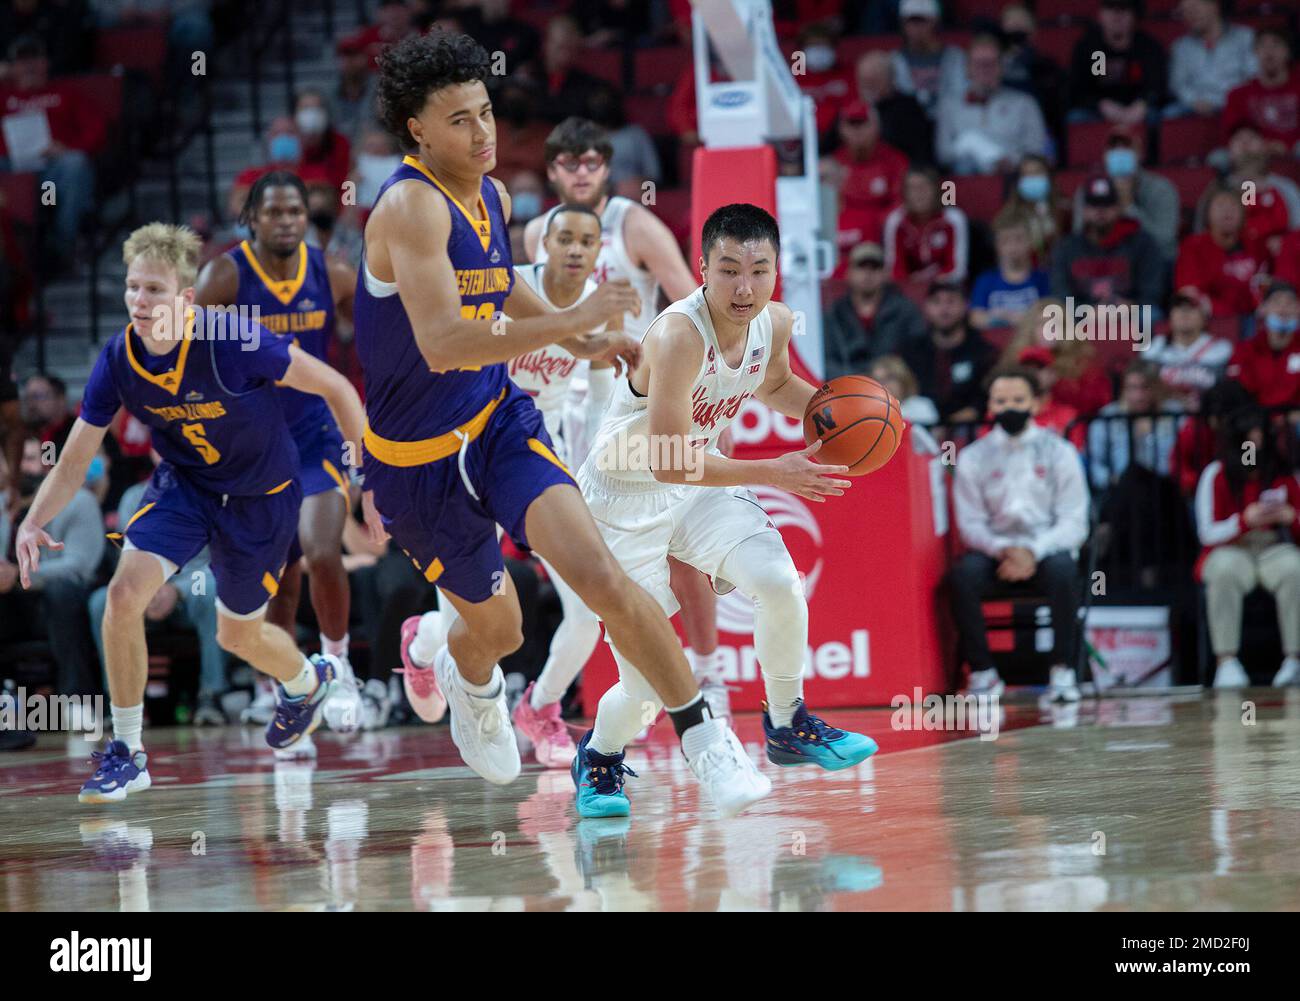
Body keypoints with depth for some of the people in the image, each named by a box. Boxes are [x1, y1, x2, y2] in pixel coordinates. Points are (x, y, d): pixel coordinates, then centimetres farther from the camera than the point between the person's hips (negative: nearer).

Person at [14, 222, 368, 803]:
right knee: (124, 595, -19)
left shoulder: (233, 342, -32)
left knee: (238, 636, 12)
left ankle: (307, 681, 50)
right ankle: (127, 754, -3)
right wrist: (33, 524, -29)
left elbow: (335, 389, -20)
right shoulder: (118, 361, -19)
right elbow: (74, 462, -12)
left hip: (260, 496, -3)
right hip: (182, 483, 3)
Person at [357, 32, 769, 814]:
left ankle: (704, 735, -10)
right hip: (418, 460, -4)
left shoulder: (493, 197, 1)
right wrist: (573, 323, -43)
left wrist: (580, 341, 18)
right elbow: (442, 343, -38)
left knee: (600, 576, -20)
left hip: (500, 421, 4)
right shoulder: (411, 206, -25)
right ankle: (464, 672, 53)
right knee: (497, 628, 14)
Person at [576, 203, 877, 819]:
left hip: (700, 485, 6)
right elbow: (667, 461, -33)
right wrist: (772, 474, -33)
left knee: (778, 583, -19)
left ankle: (788, 727, 6)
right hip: (622, 499, -6)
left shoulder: (775, 323, -10)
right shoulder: (678, 336, -33)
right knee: (644, 684, -8)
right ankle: (598, 760, 26)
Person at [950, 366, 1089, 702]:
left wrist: (1034, 552, -20)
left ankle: (1063, 671, -26)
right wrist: (1002, 549, -19)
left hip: (1046, 549, -1)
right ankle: (982, 672, -22)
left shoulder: (1058, 452, 4)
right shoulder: (973, 457, 7)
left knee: (1062, 569, -36)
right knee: (963, 574, -31)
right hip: (995, 549, 1)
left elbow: (1074, 522, -3)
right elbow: (970, 523, 1)